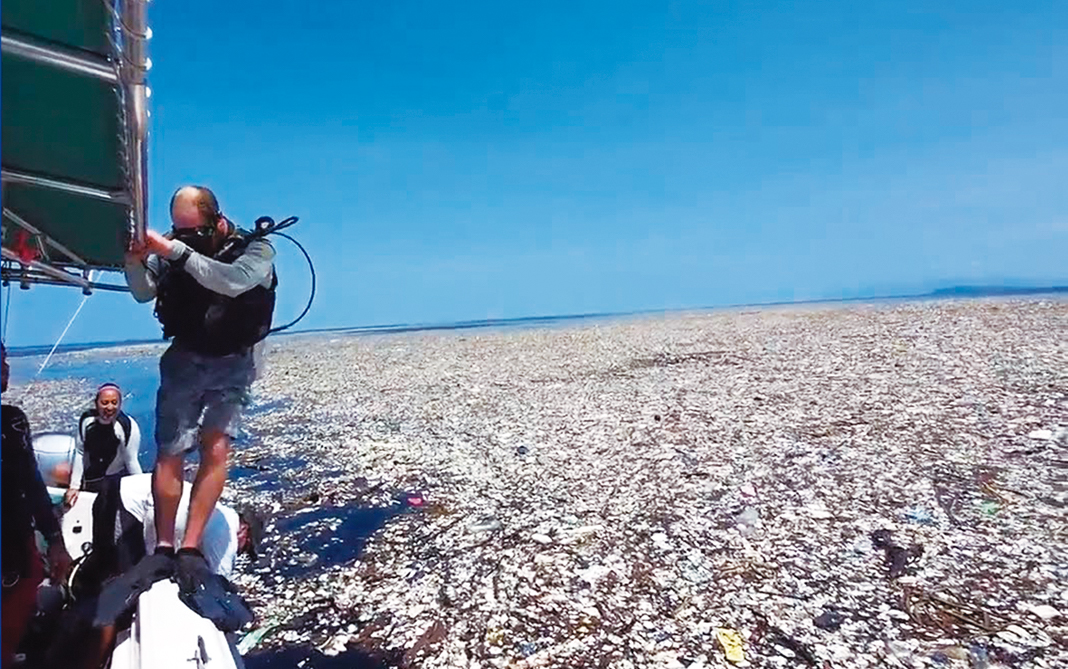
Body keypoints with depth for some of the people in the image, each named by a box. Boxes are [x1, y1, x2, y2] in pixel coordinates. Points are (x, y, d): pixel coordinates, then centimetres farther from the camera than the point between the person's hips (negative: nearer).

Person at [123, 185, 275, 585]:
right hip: (184, 359, 2)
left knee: (216, 447, -11)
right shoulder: (174, 245, -2)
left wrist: (175, 250, -35)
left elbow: (232, 281, -31)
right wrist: (135, 260, -20)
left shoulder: (255, 249, -12)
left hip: (232, 363, -2)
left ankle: (190, 548, -3)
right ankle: (163, 546, 9)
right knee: (170, 452, -3)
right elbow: (144, 293, -1)